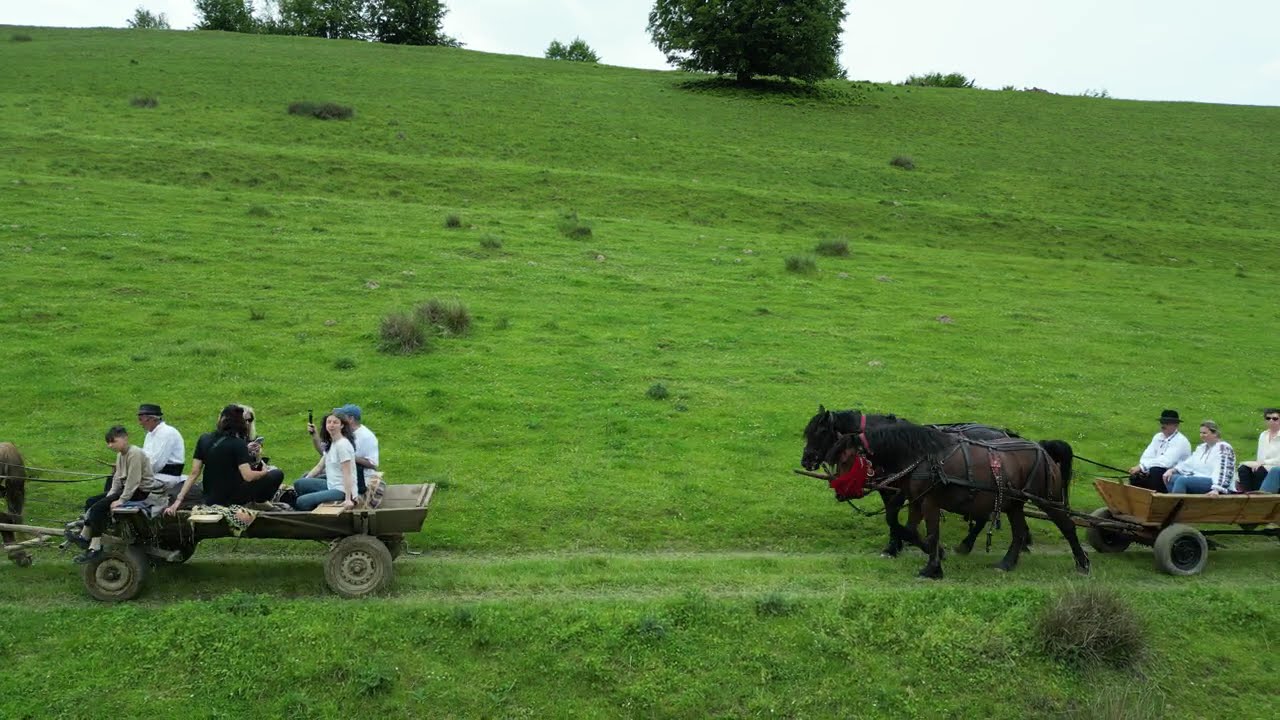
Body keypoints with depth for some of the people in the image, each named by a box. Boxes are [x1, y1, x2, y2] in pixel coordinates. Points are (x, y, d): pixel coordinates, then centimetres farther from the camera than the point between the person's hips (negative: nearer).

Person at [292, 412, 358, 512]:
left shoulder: (343, 444, -15)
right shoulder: (330, 444, 15)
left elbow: (347, 474, -20)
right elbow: (319, 466, 17)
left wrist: (348, 499, -26)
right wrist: (305, 479, 8)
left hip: (342, 491, -9)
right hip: (331, 485, 9)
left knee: (302, 501, -17)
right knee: (299, 483, 9)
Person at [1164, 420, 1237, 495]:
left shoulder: (1223, 448, -8)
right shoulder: (1201, 447, 20)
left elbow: (1224, 472, -21)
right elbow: (1188, 464, 17)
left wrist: (1216, 489, -34)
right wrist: (1172, 470, -2)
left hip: (1214, 484, -9)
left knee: (1182, 480, -29)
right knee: (1171, 478, -10)